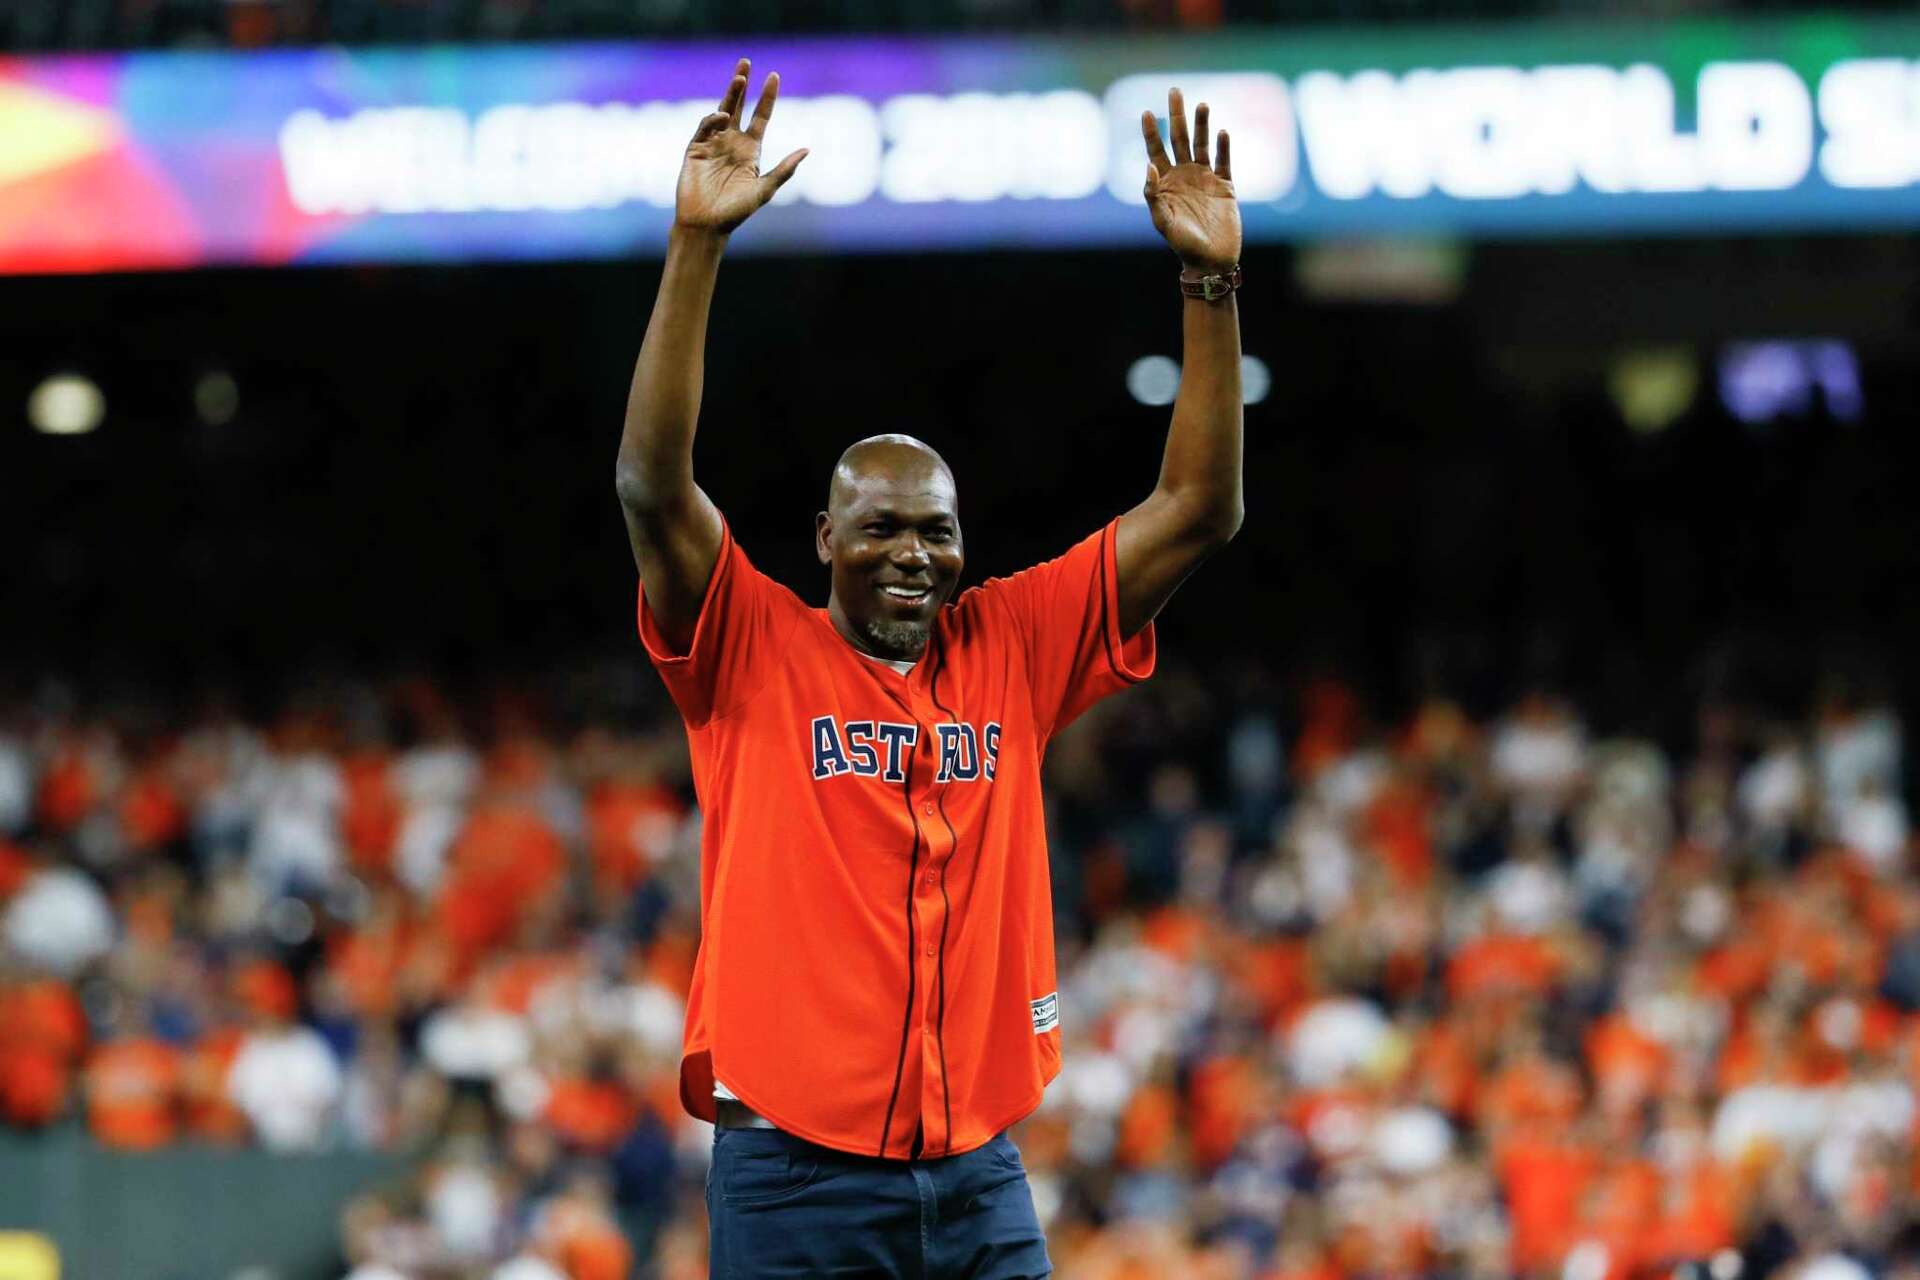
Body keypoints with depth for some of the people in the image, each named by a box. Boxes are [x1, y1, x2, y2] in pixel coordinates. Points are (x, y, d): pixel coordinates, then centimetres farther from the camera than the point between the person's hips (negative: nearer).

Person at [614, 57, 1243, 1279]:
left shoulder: (1011, 651, 9)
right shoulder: (757, 654, 1)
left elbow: (1198, 512, 8)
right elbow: (655, 486, -13)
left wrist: (1210, 281, -1)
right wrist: (697, 246, -20)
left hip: (980, 1177, 3)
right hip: (796, 1169, -3)